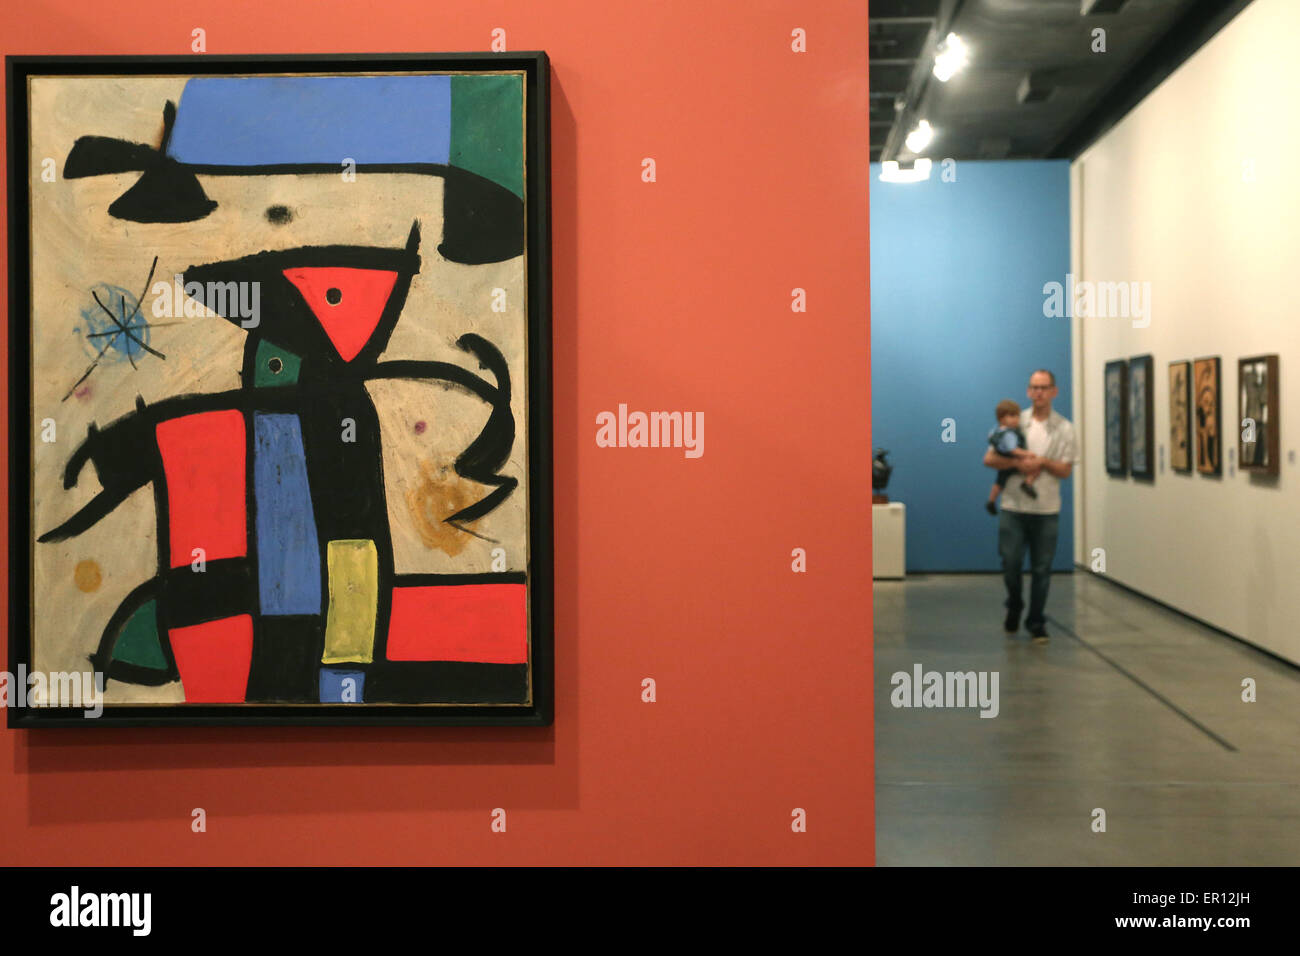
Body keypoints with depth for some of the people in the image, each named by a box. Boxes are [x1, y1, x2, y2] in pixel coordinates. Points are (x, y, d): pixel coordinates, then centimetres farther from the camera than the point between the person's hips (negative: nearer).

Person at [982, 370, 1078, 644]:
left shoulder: (1064, 428, 3)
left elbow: (1066, 470, 1)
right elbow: (989, 459, -1)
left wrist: (1043, 462, -17)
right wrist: (1018, 464, -16)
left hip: (1046, 510, 0)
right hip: (1013, 507, 0)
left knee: (1041, 569, 4)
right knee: (1010, 562, -1)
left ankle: (1036, 623, 16)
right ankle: (1014, 607, 26)